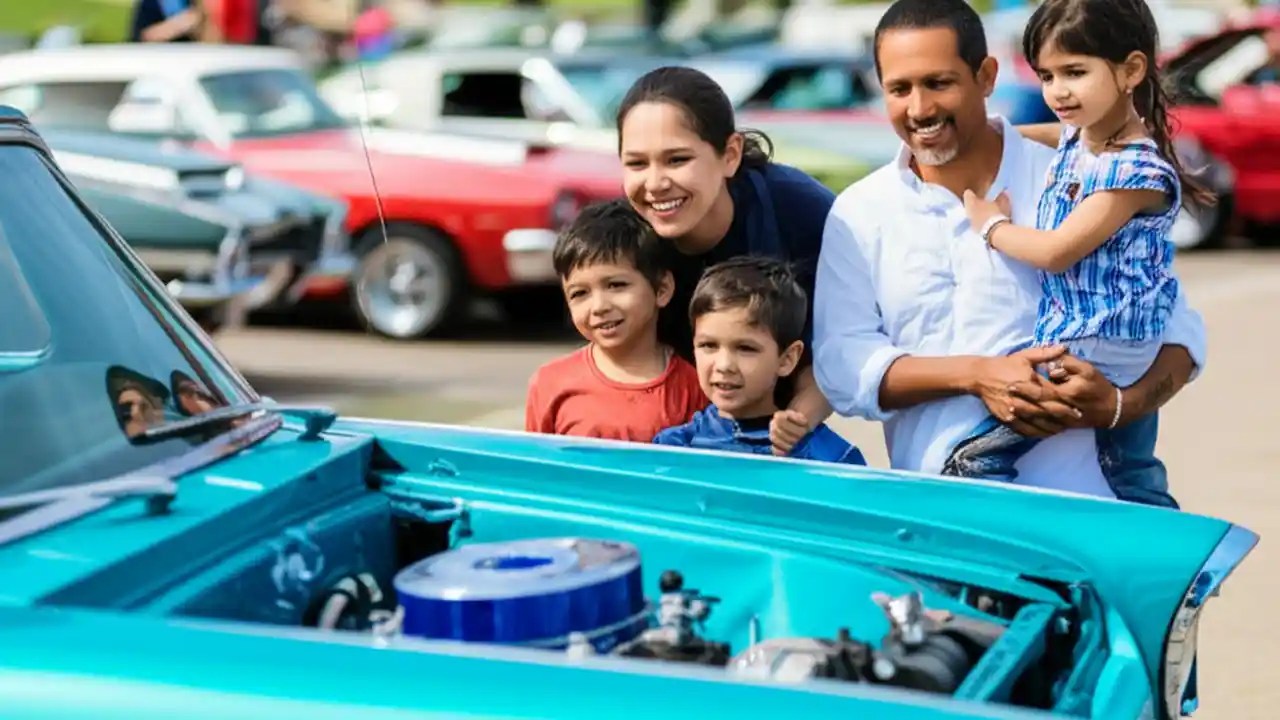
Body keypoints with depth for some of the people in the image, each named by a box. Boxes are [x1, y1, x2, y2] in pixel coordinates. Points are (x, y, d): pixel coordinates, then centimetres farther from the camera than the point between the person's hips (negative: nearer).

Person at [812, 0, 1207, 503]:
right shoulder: (858, 214, 10)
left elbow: (1178, 329, 6)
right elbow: (841, 366, 1)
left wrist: (1118, 405, -15)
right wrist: (975, 375, -14)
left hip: (1078, 501, -1)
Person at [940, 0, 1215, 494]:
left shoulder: (1140, 171, -21)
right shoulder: (1075, 136, 5)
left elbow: (1057, 252, -20)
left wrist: (991, 228, -4)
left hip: (1099, 353, -10)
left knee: (971, 464, -14)